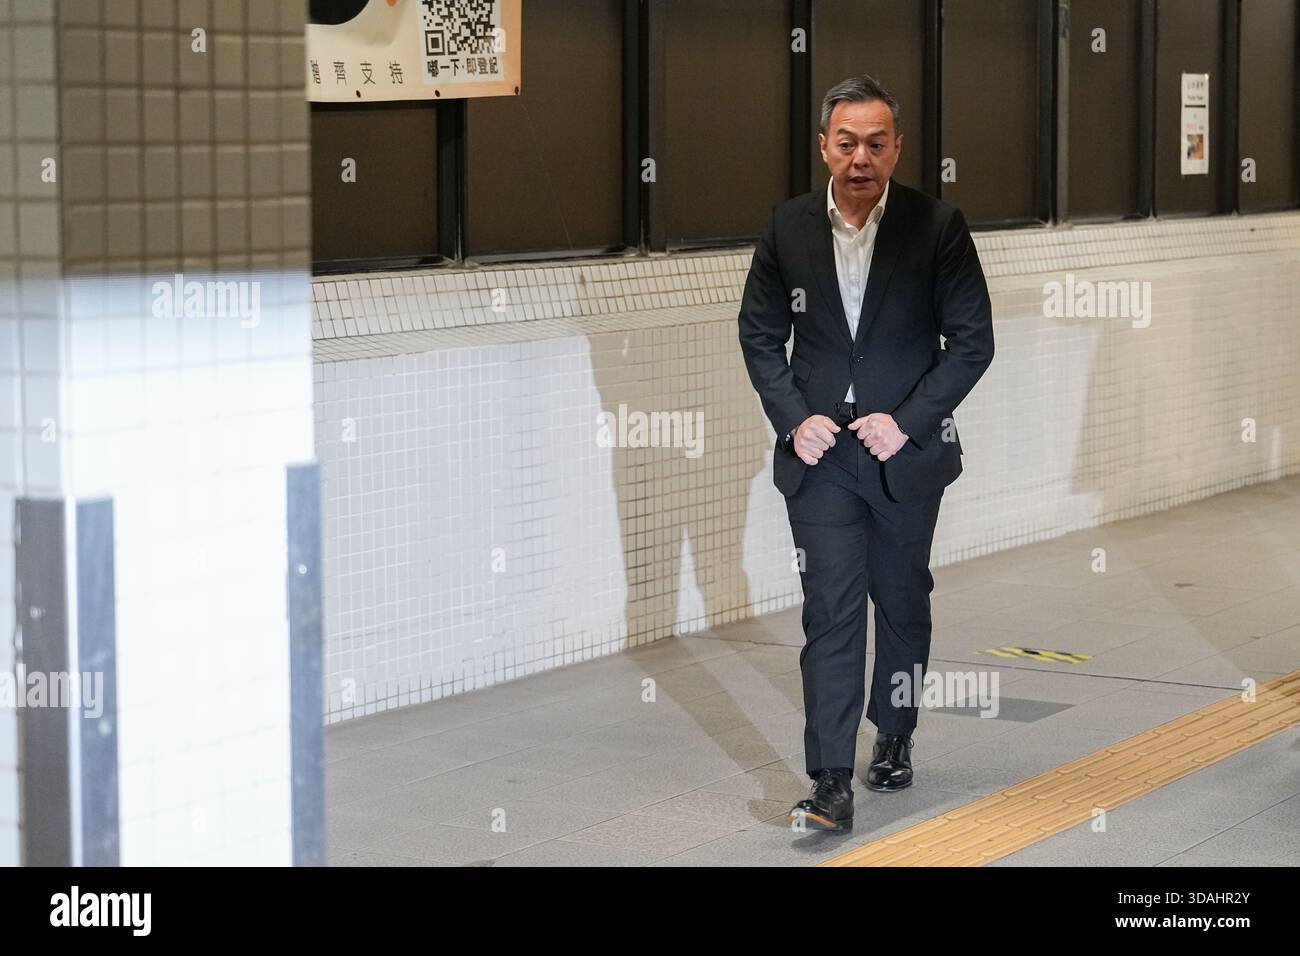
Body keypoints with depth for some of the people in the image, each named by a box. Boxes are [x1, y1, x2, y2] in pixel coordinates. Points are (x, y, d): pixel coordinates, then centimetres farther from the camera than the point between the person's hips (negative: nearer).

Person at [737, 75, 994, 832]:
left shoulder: (937, 227, -8)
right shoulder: (788, 228, -1)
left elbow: (973, 341, -7)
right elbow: (760, 334, 7)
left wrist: (907, 422, -14)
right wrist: (794, 418, -7)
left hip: (905, 451, 0)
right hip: (820, 453, 1)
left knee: (902, 601, 16)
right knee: (830, 613, -6)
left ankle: (895, 736, 37)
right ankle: (831, 785, -7)